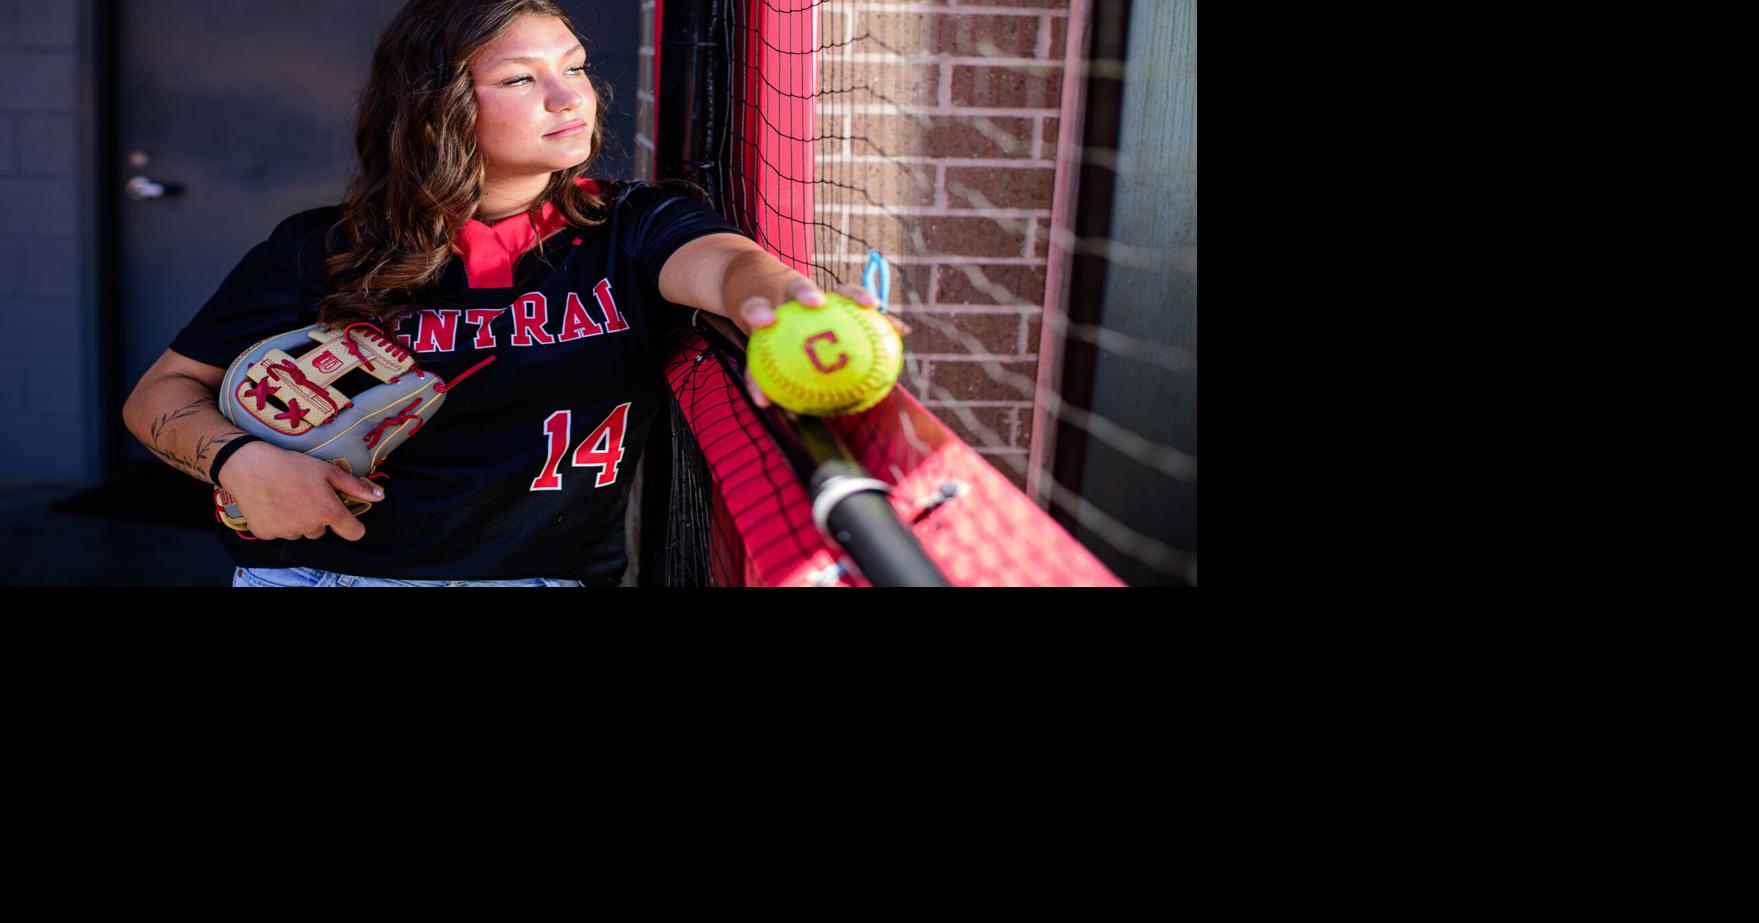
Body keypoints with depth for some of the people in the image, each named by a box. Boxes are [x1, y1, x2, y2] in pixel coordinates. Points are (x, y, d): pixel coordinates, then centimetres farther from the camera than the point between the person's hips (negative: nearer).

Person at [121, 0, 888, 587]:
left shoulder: (632, 229, 3)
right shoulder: (321, 253, 4)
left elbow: (723, 261, -20)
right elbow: (162, 392, 10)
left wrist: (785, 302, -44)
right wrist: (240, 462, -12)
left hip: (546, 569, 0)